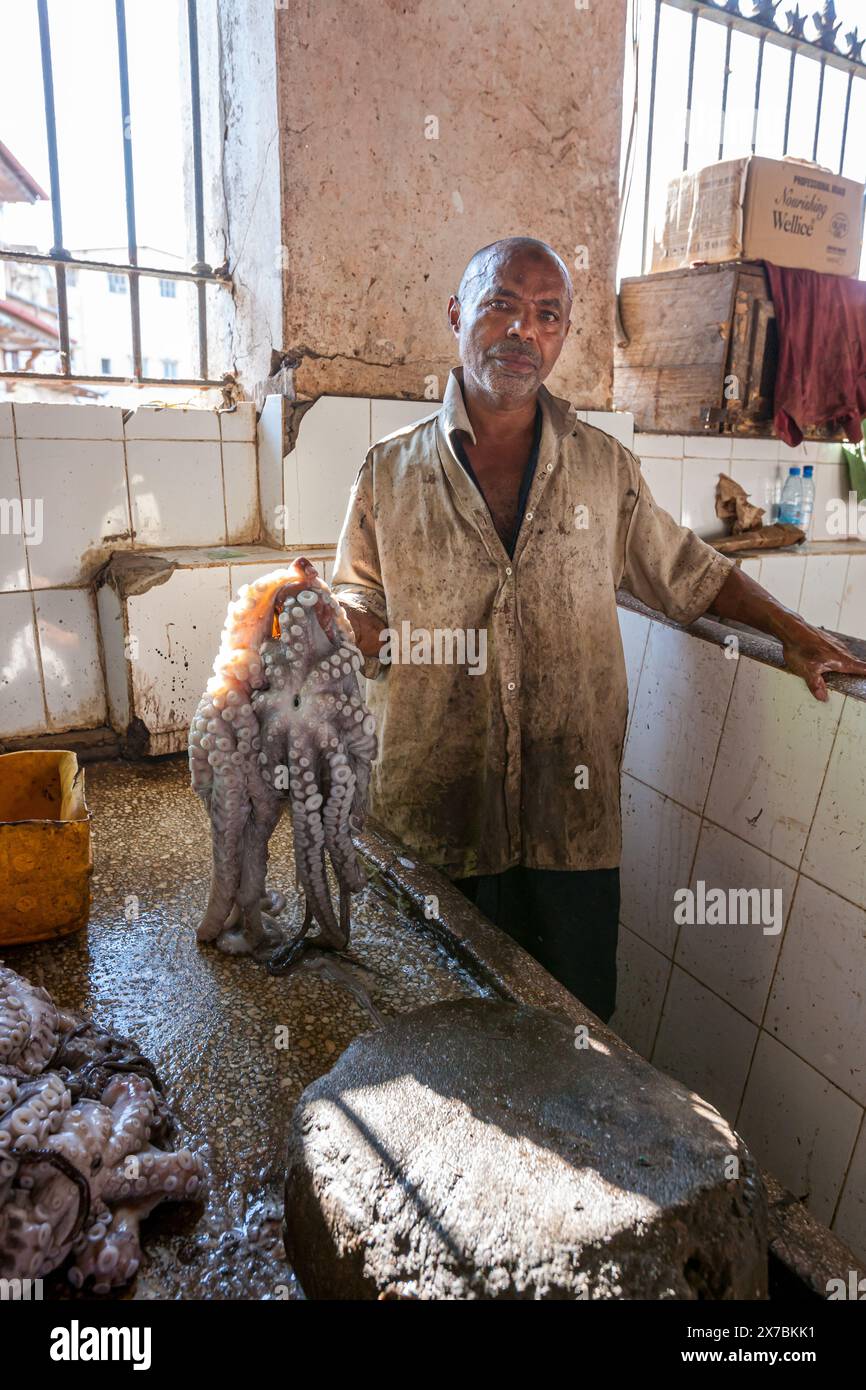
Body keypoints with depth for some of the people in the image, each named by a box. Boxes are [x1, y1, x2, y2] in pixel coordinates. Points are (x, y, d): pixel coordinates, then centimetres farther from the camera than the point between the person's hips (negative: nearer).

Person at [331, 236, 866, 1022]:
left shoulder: (604, 466, 6)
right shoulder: (389, 472, 3)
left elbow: (686, 571, 15)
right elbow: (358, 608, 8)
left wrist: (796, 634, 8)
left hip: (573, 808, 1)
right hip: (434, 809, 0)